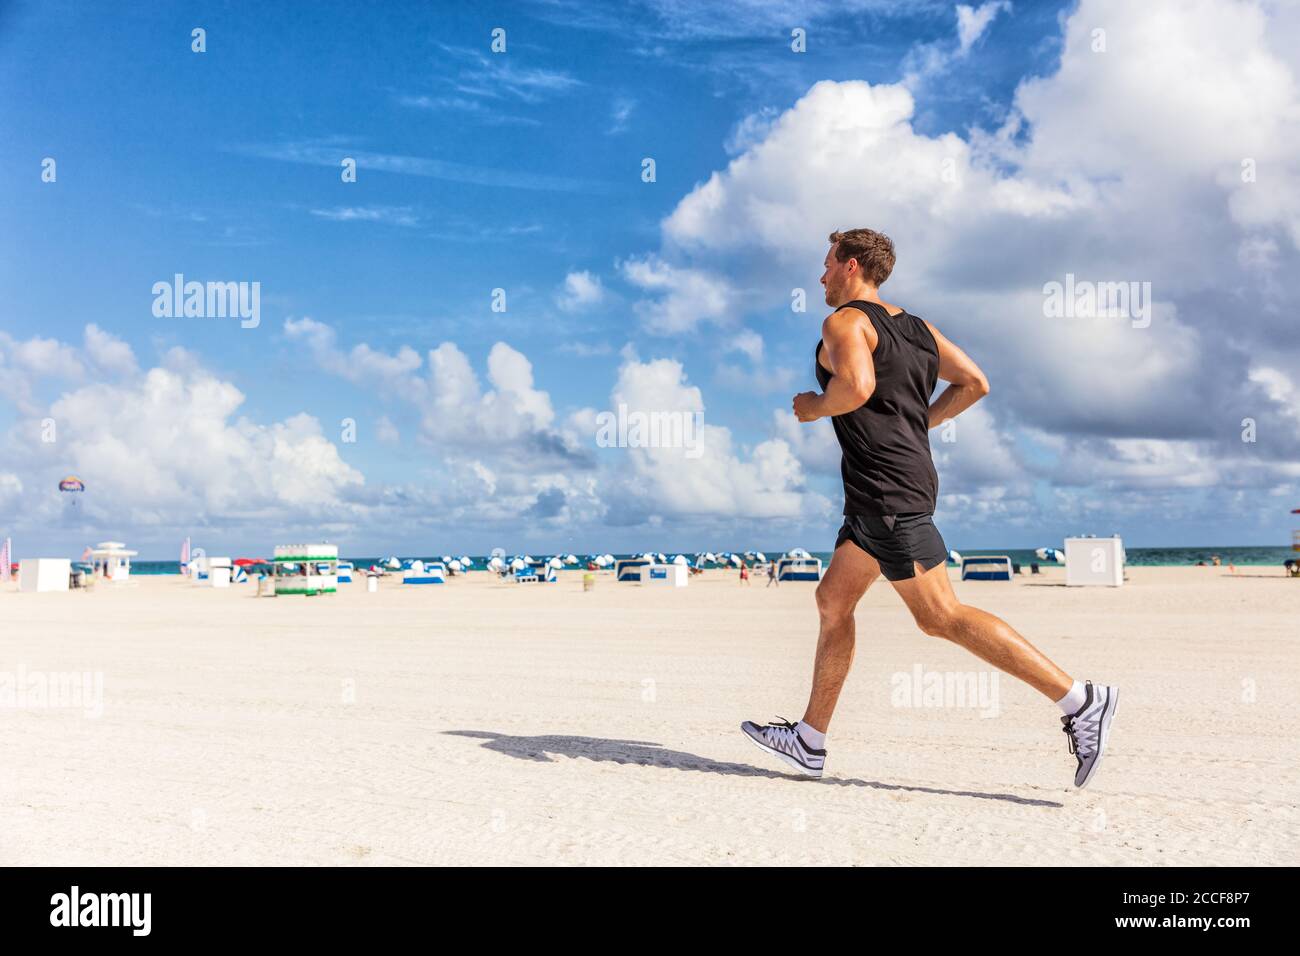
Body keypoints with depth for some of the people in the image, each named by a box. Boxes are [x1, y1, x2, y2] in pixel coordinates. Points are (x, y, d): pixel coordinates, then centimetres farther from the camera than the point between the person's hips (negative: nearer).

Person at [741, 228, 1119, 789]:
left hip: (886, 489, -10)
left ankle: (1079, 701, -12)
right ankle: (808, 742, 19)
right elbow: (974, 383, 18)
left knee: (941, 616, -10)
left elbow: (856, 386, -27)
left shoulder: (844, 322, -8)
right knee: (832, 601, 14)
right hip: (908, 476, 10)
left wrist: (814, 407, -7)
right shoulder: (916, 327, 18)